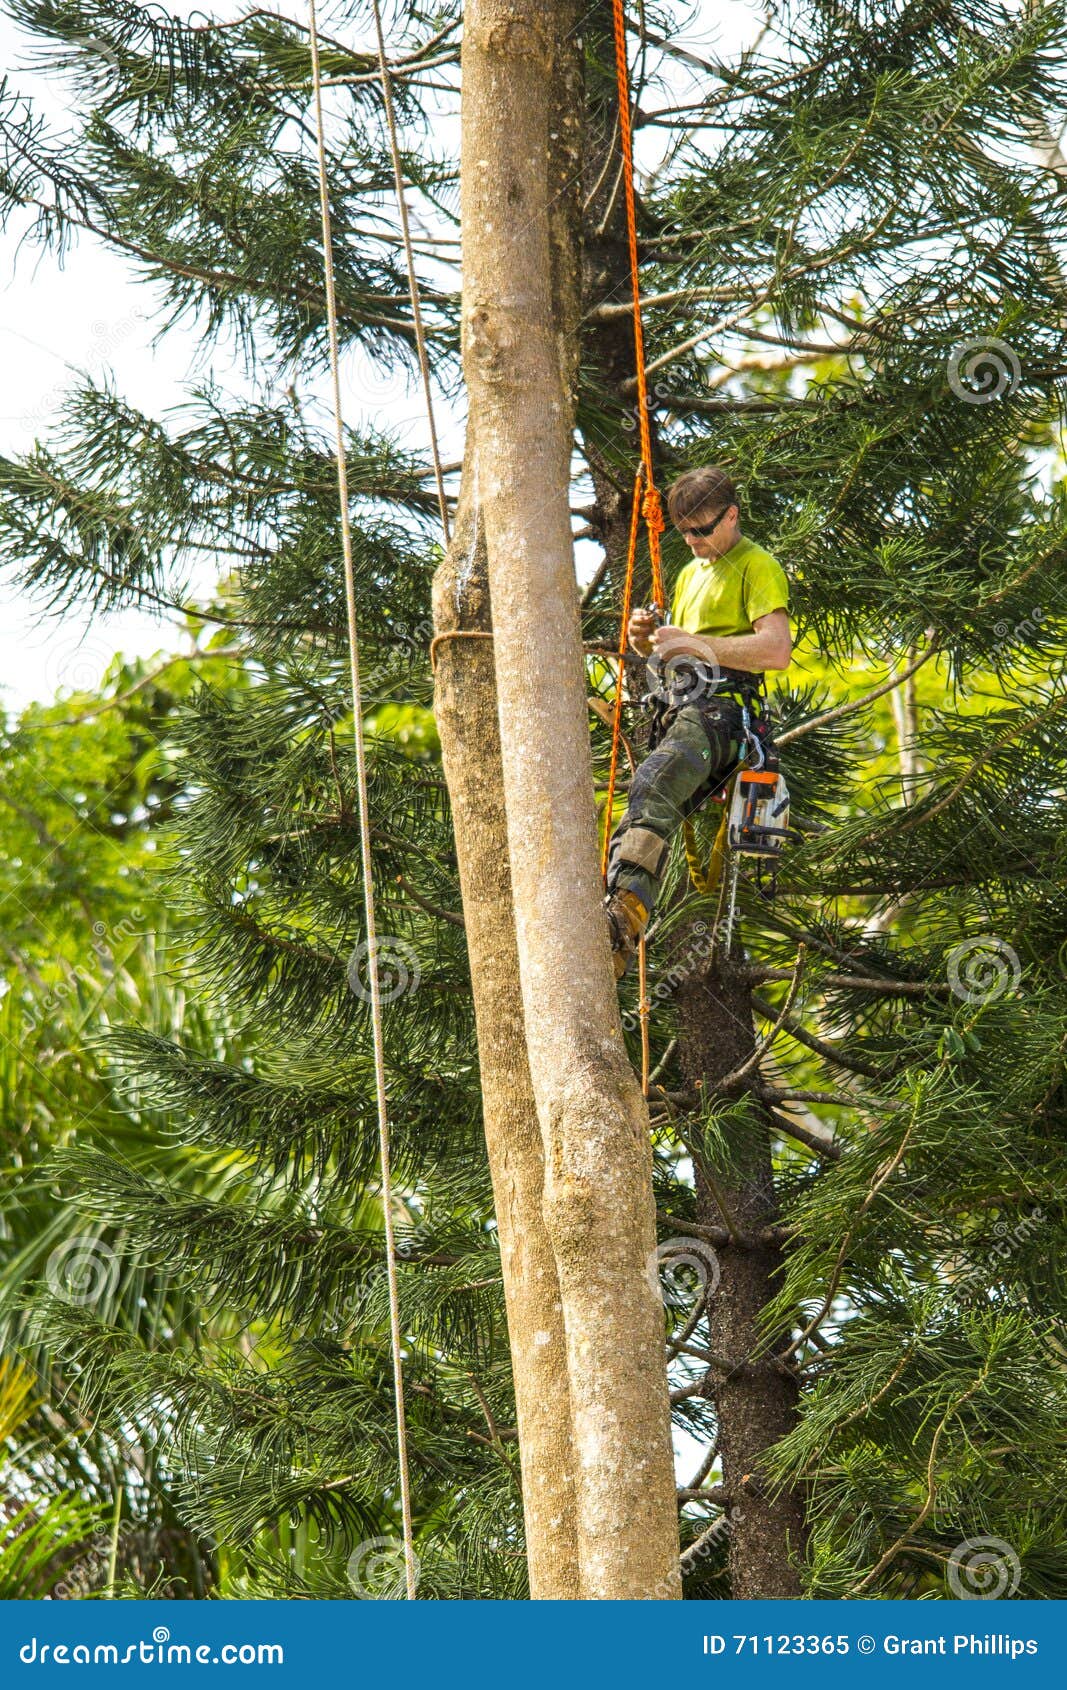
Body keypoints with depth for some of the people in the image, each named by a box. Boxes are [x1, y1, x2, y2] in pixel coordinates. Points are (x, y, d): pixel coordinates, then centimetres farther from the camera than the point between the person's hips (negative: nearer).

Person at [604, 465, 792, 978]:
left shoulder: (757, 566, 3)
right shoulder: (692, 572, 32)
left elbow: (777, 650, -13)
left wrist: (694, 643, -14)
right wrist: (647, 641, 15)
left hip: (720, 706, -10)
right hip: (677, 708, 10)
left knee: (653, 785, -36)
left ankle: (623, 912, -54)